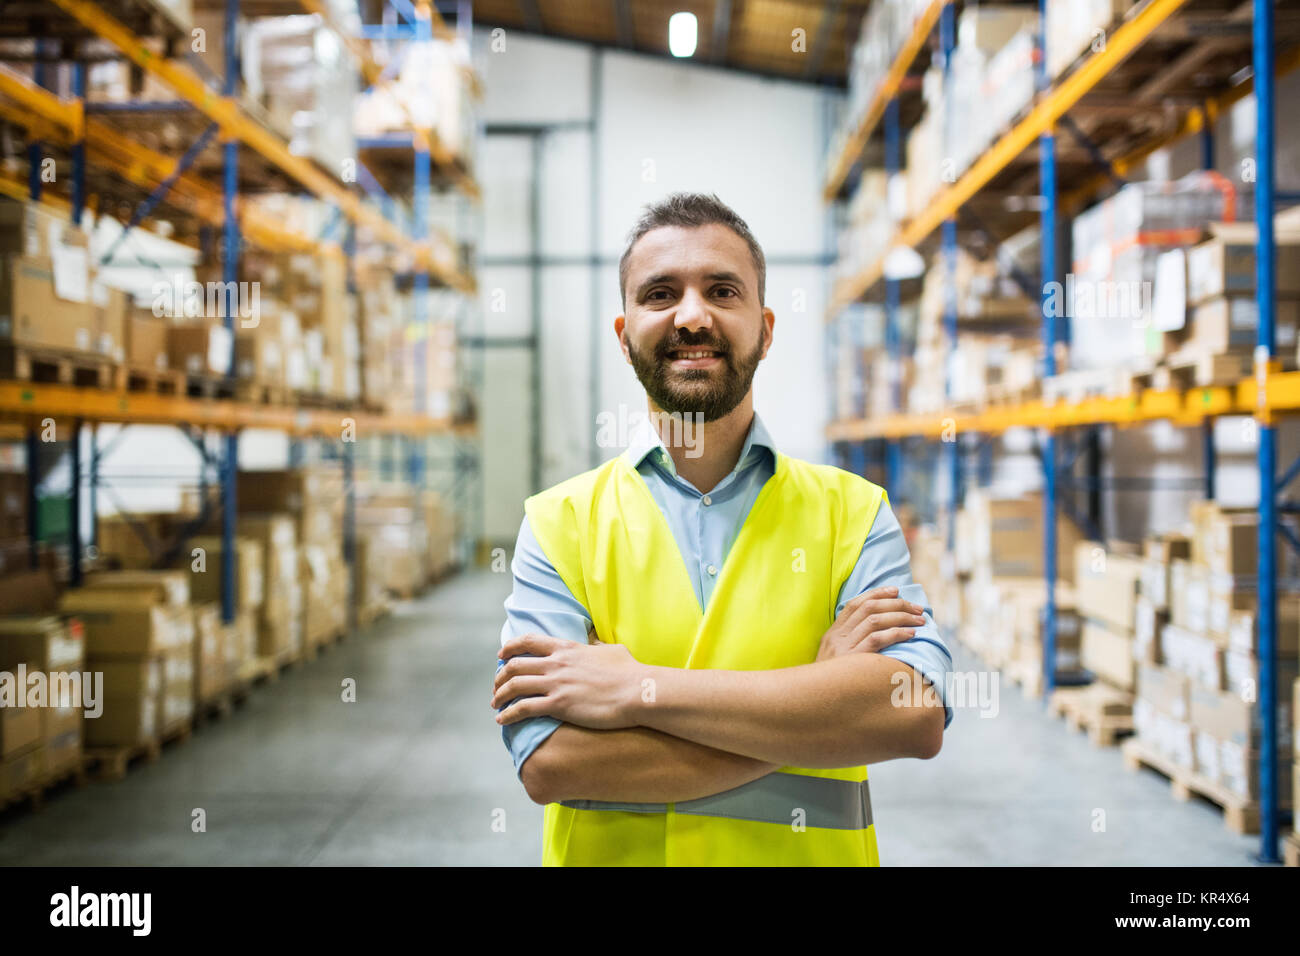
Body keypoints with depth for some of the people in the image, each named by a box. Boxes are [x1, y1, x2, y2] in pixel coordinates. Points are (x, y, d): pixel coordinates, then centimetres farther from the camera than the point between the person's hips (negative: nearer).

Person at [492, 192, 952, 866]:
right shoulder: (558, 521, -6)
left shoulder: (854, 512, -5)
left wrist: (638, 690, -24)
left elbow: (916, 714, -20)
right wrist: (821, 691, -21)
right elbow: (549, 762, -19)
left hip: (811, 850, 1)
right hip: (609, 852, 0)